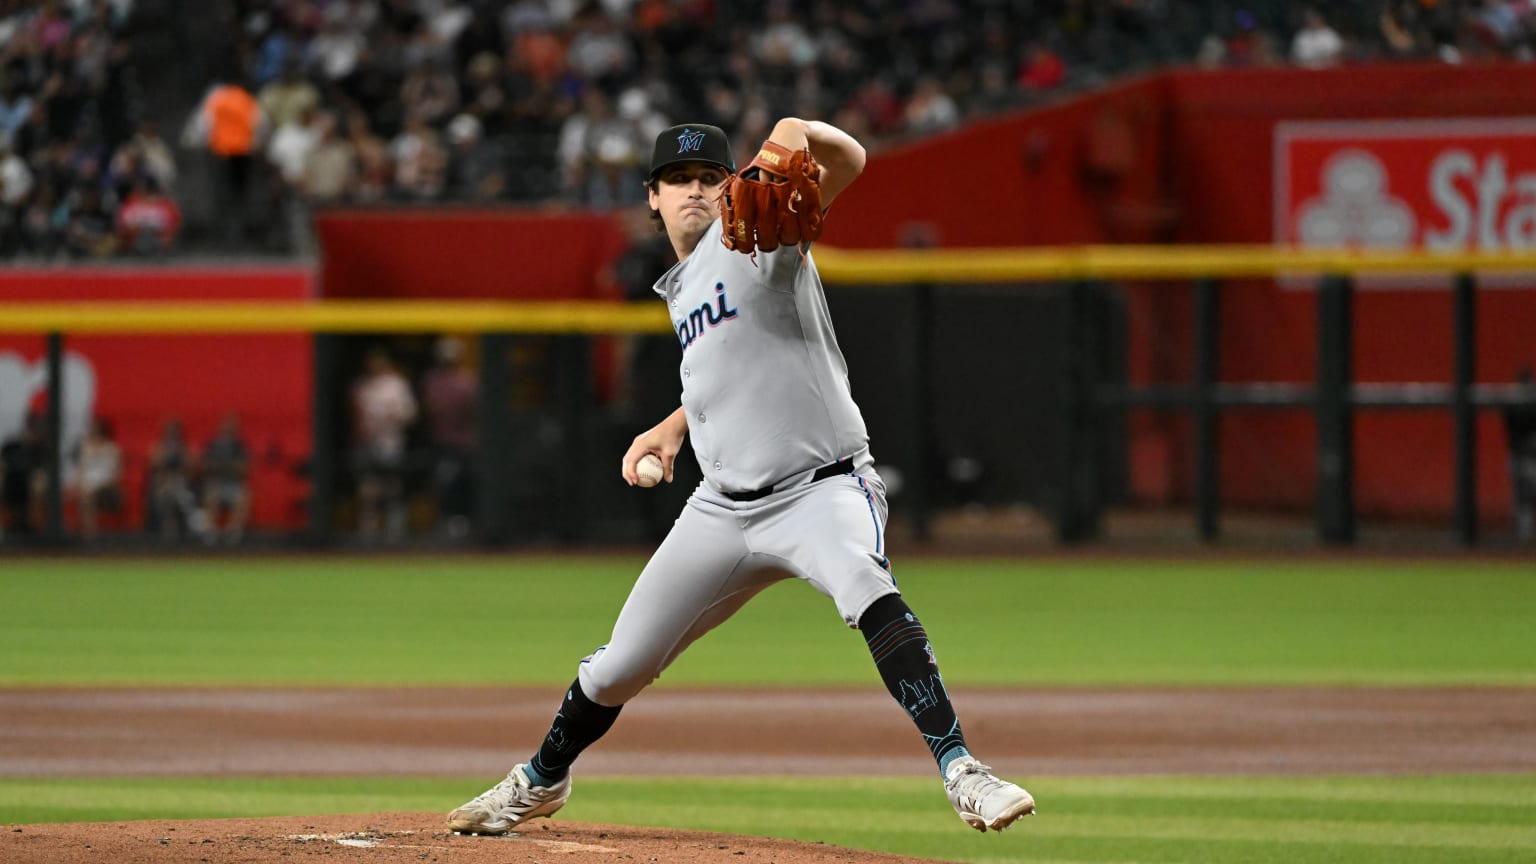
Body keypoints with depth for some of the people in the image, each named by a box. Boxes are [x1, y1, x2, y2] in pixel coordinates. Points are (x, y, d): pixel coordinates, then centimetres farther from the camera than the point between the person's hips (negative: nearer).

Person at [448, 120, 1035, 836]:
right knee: (619, 667, 11)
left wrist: (800, 134, -45)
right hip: (725, 506, 7)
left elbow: (849, 161, -24)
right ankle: (540, 783, 37)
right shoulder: (681, 291, 17)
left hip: (822, 489, -7)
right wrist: (676, 424, 19)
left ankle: (960, 771, -42)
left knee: (866, 591, -38)